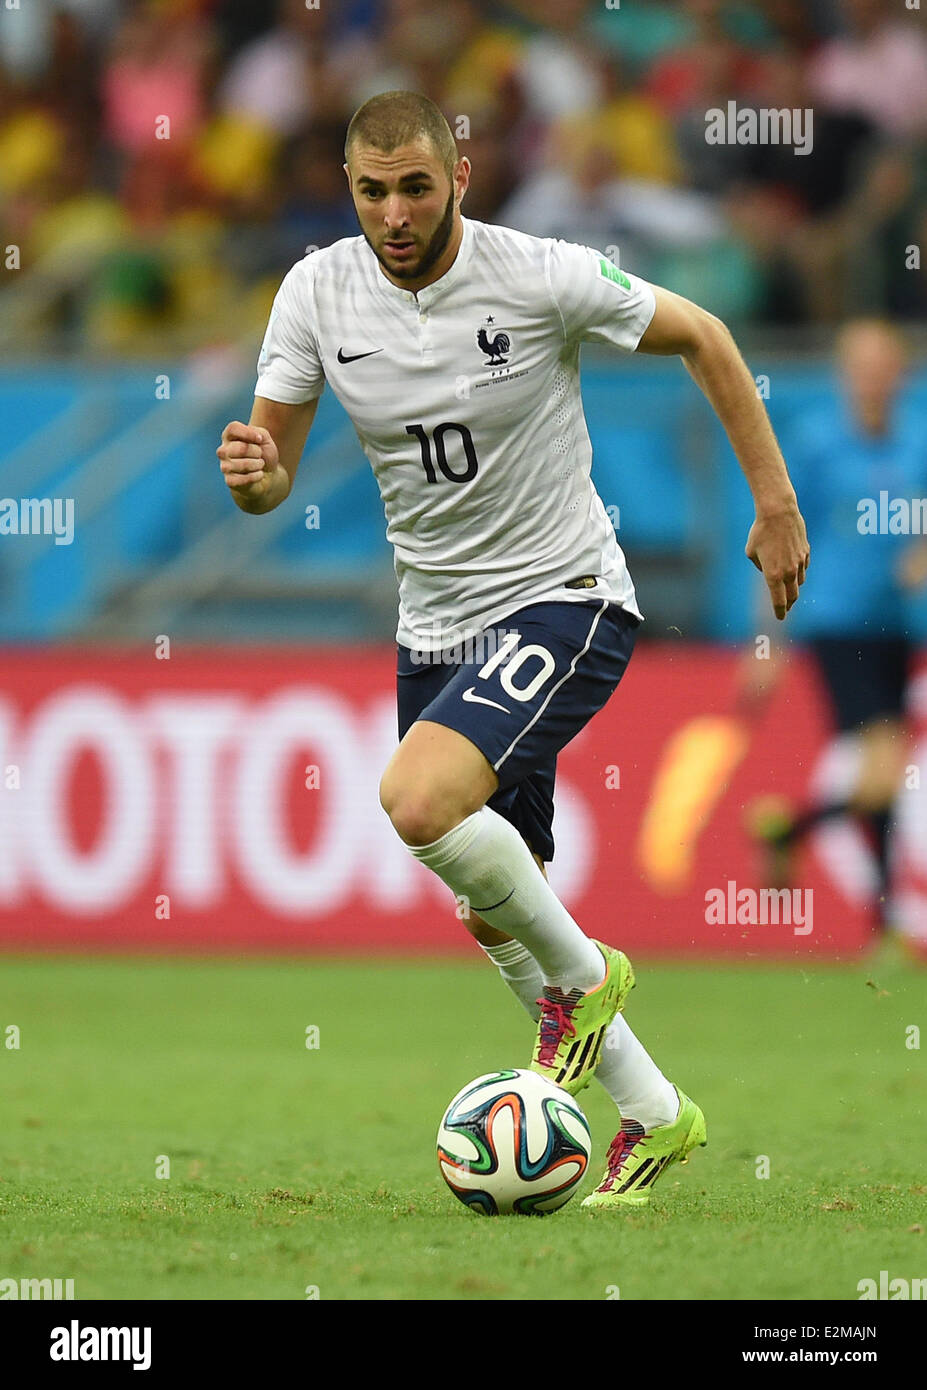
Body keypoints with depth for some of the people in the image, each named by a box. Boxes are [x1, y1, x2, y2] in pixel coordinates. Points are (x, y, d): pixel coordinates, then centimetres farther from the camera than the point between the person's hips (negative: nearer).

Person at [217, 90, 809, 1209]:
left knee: (417, 799, -30)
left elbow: (698, 336, -2)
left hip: (562, 602, -6)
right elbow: (272, 470, -1)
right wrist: (252, 473, -26)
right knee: (494, 917, 10)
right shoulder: (318, 292, -5)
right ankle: (653, 1116, 27)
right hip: (435, 627, 6)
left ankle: (580, 972, -5)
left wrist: (775, 502, -1)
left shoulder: (542, 278, -17)